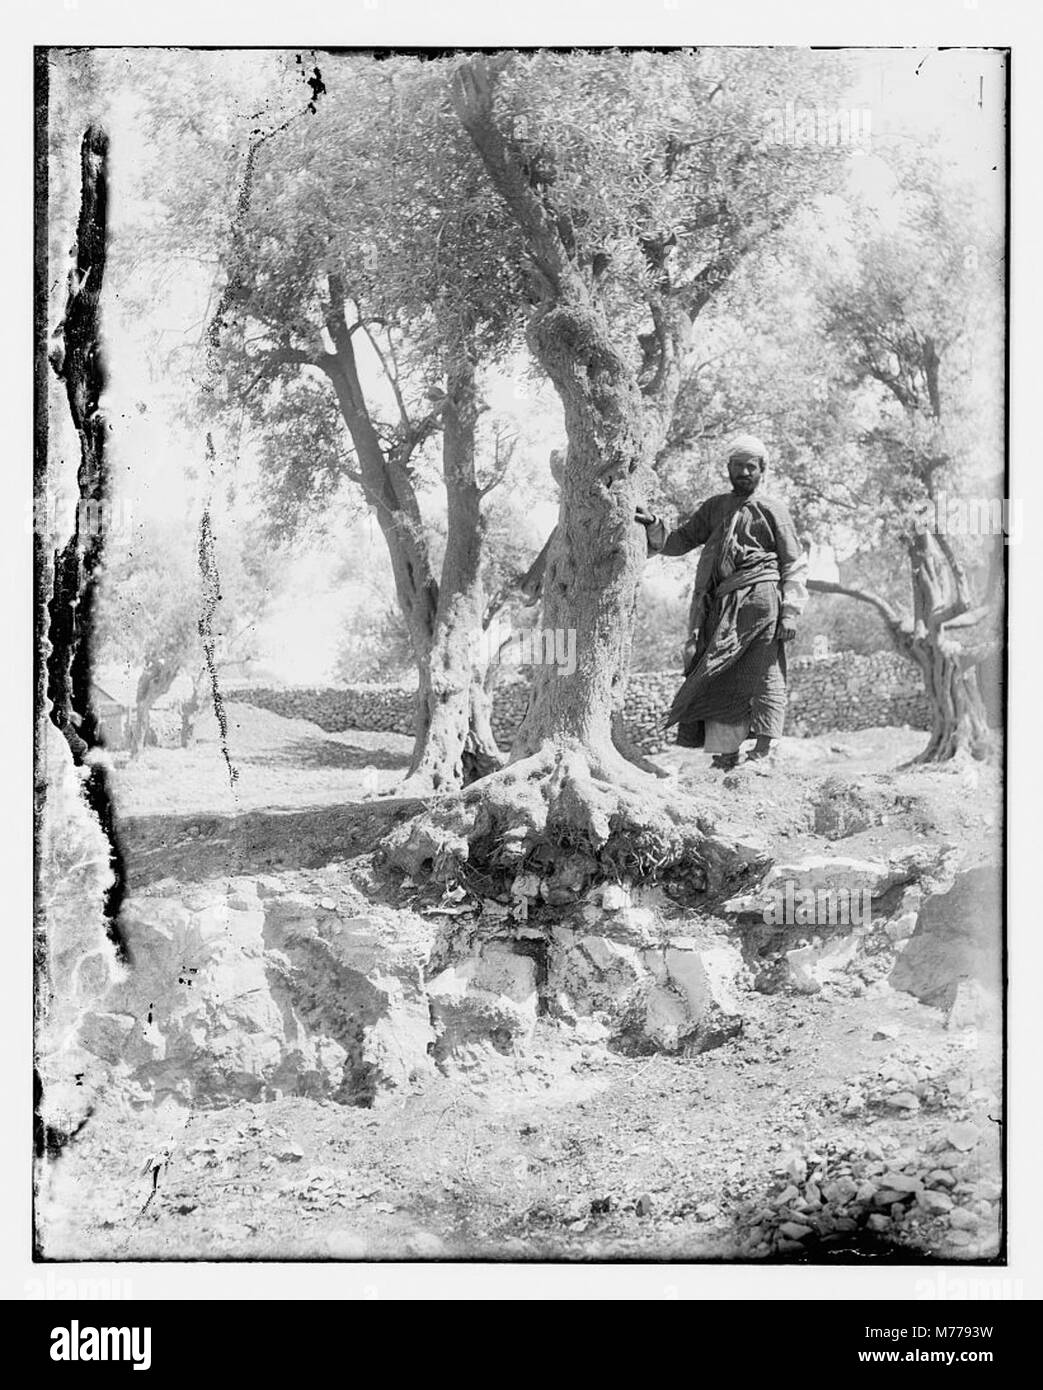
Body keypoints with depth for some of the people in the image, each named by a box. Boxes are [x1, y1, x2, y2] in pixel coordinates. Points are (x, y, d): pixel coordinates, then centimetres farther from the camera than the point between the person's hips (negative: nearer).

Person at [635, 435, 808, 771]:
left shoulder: (772, 511, 6)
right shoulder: (714, 508, 19)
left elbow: (795, 565, 3)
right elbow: (679, 541, 18)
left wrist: (790, 613, -7)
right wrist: (653, 527, -2)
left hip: (759, 599, -5)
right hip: (721, 605, 5)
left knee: (763, 674, -9)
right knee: (718, 677, 0)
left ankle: (762, 750, -9)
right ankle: (725, 755, 3)